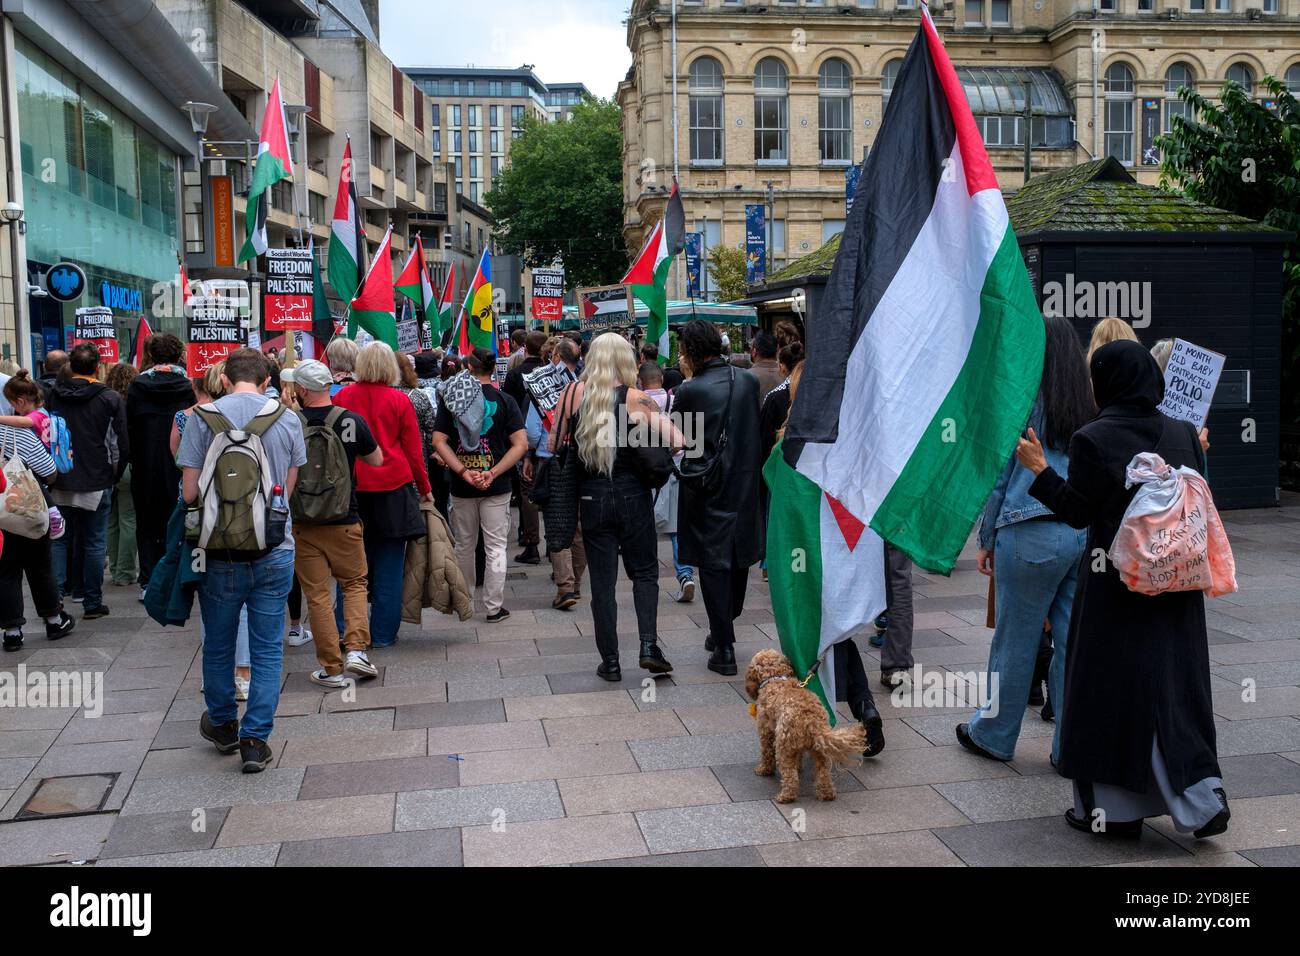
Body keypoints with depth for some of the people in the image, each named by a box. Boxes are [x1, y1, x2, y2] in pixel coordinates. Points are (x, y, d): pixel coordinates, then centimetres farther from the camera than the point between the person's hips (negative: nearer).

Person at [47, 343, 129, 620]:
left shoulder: (53, 395, 0)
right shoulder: (110, 398, -7)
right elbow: (123, 444, -6)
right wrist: (115, 476, 9)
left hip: (60, 483, 2)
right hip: (97, 483, -2)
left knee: (58, 540, 13)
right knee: (94, 544, 6)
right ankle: (93, 603, 10)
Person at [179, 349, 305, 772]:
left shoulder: (204, 417, -7)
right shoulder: (287, 419, -2)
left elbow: (189, 492, -7)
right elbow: (288, 489, 5)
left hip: (220, 551, 0)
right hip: (274, 552, 1)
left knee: (219, 645, 18)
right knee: (267, 649, 9)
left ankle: (222, 725, 35)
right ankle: (255, 739, 10)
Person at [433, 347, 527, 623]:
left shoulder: (451, 398, 1)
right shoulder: (504, 400, -4)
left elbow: (438, 441, -6)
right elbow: (521, 444, -12)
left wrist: (463, 472, -11)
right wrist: (493, 473, -14)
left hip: (461, 486, 2)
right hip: (496, 487, -2)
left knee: (464, 546, 16)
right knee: (495, 547, 5)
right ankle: (494, 607, 6)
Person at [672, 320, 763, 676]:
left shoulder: (691, 391, -17)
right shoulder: (749, 381, 0)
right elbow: (757, 429, 8)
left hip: (706, 488, -5)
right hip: (745, 485, 5)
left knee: (714, 565, 3)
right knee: (739, 559, 18)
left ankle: (724, 650, 5)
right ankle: (724, 631, 34)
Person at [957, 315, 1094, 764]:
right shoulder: (1091, 406, 7)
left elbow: (998, 475, -2)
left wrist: (985, 539, 5)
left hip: (1032, 536, -5)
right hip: (1088, 533, 5)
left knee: (1014, 641, 7)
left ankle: (992, 734, 23)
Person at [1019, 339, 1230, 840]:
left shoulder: (1093, 439, -13)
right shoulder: (1182, 433, 2)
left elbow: (1077, 512, -12)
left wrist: (1039, 468, -3)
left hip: (1116, 585, -5)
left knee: (1110, 689, 6)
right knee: (1174, 685, 15)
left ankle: (1112, 808, 15)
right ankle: (1201, 798, 12)